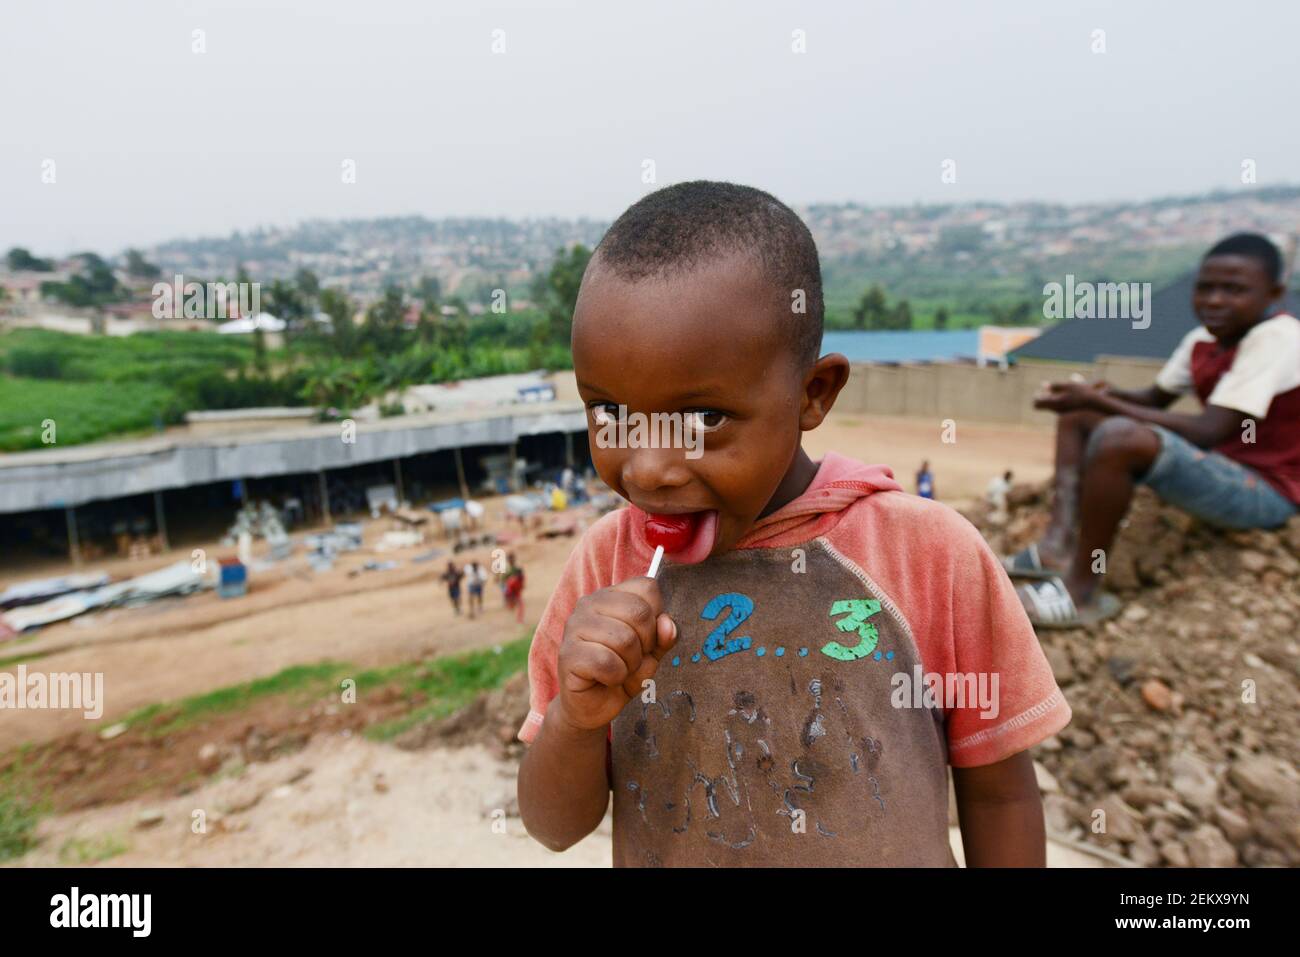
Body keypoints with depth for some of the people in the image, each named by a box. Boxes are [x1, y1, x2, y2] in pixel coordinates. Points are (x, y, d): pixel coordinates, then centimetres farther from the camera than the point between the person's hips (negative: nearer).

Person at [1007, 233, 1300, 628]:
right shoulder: (1202, 340, 5)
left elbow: (1209, 431, -28)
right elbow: (1154, 399, 17)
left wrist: (1100, 402, -28)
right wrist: (1107, 395, -7)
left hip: (1265, 491, -9)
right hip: (1211, 466, 10)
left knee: (1119, 437, -35)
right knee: (1077, 414, 9)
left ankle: (1082, 590, -23)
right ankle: (1059, 545, -7)